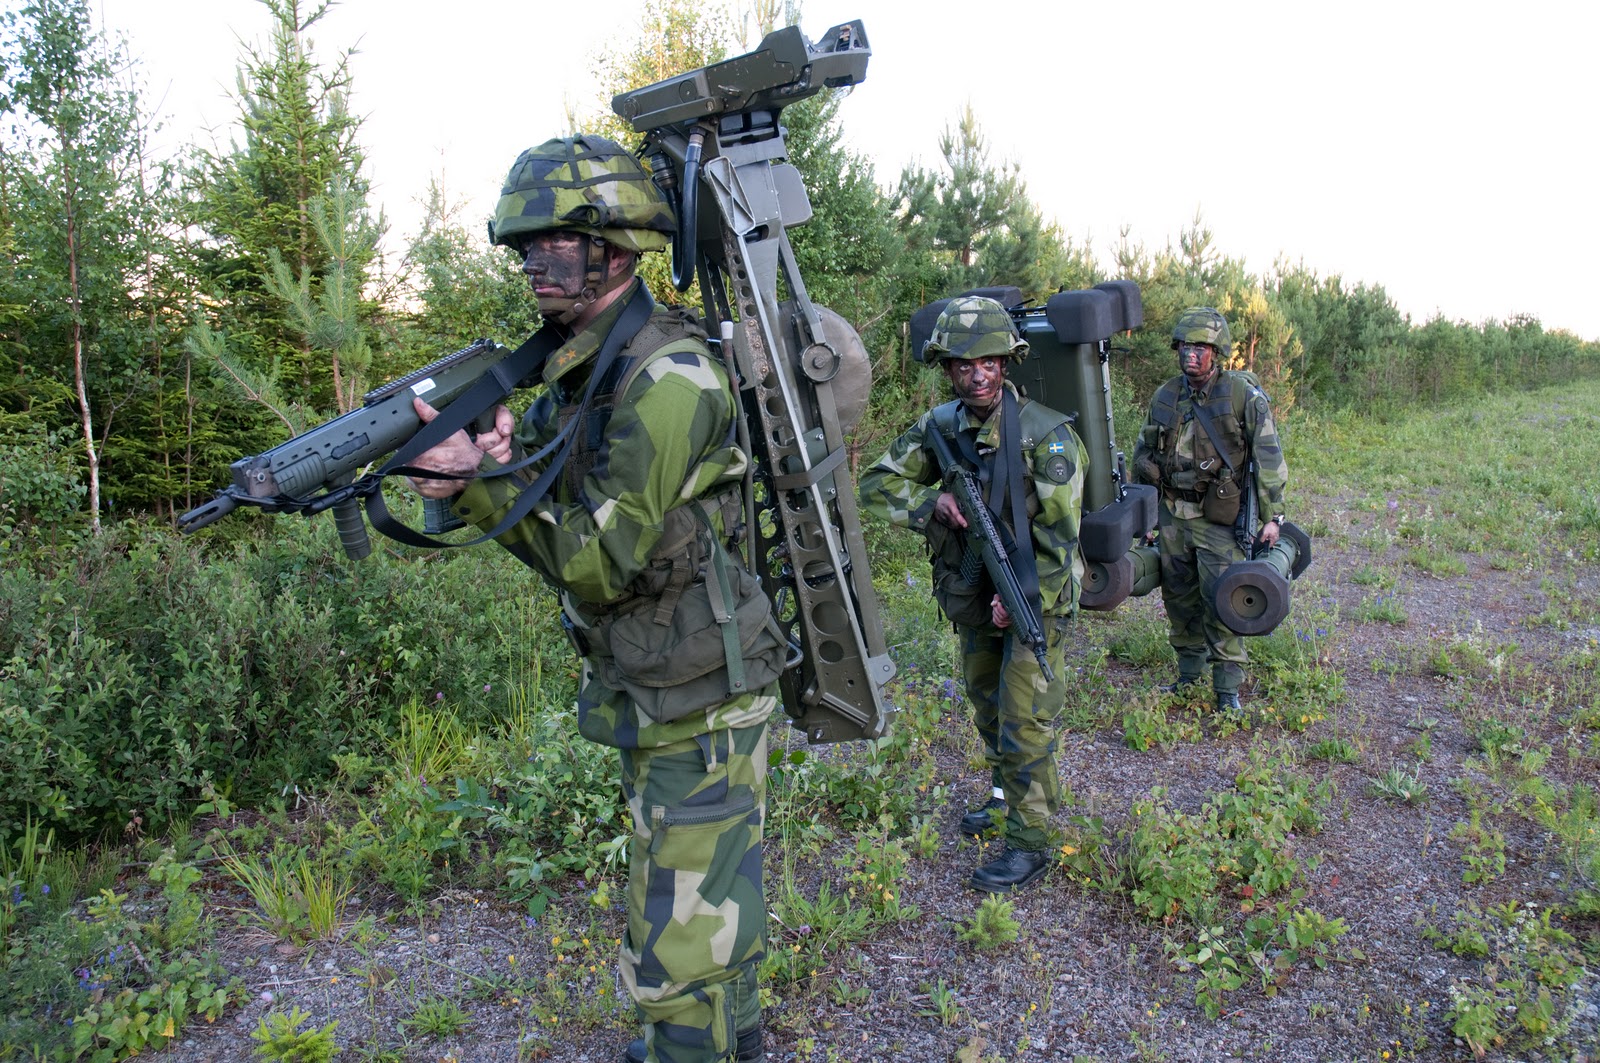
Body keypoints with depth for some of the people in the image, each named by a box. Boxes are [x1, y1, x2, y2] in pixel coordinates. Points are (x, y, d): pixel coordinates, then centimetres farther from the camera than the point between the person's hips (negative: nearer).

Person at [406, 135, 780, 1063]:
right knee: (713, 892, 26)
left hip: (699, 699, -10)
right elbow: (557, 518, 7)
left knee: (679, 945, 1)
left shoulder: (667, 376, -23)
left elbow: (600, 562, -23)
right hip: (647, 689, 10)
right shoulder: (581, 362, 8)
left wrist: (481, 483, -23)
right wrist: (493, 460, -13)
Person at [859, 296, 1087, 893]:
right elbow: (876, 486, -4)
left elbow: (1060, 530, -18)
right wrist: (932, 502, -21)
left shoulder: (1045, 434, -20)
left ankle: (1029, 842, 9)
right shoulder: (938, 428, -5)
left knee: (1025, 719, -4)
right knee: (986, 703, 21)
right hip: (973, 598, 6)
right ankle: (1005, 794, 43)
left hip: (1038, 596, -6)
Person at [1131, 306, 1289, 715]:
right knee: (1179, 596, 12)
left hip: (1219, 517, -5)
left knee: (1220, 601, -6)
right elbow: (1143, 455, 16)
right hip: (1172, 515, 5)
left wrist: (1272, 515, -9)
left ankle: (1228, 687, 6)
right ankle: (1189, 673, 28)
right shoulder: (1164, 397, 5)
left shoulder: (1244, 396, -9)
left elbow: (1269, 459, -7)